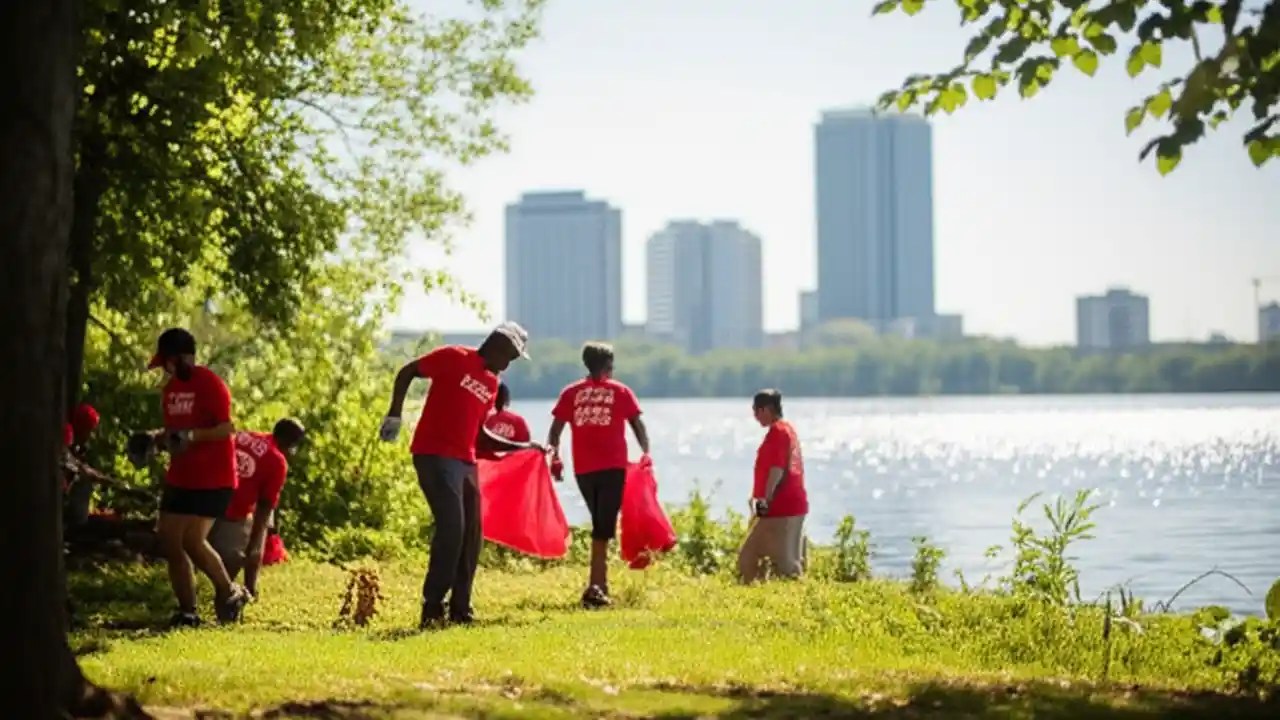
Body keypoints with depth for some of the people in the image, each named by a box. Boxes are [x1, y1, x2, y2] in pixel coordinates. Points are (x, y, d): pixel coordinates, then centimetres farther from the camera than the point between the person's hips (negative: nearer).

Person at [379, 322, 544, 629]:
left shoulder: (492, 383, 18)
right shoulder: (454, 358, -3)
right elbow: (407, 372, 0)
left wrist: (521, 447, 19)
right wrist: (394, 415, -10)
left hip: (466, 462, 8)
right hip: (435, 456, -8)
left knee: (471, 534, 6)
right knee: (452, 527, -16)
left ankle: (460, 609, 14)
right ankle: (432, 608, -11)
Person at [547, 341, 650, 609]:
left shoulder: (571, 392, 11)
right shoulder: (620, 391, 6)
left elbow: (556, 428, 4)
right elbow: (637, 424, 7)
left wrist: (554, 456, 8)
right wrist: (646, 453, 16)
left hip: (583, 469, 3)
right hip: (612, 467, -3)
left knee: (600, 525, 19)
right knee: (604, 527, -7)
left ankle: (601, 583, 22)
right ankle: (594, 587, -19)